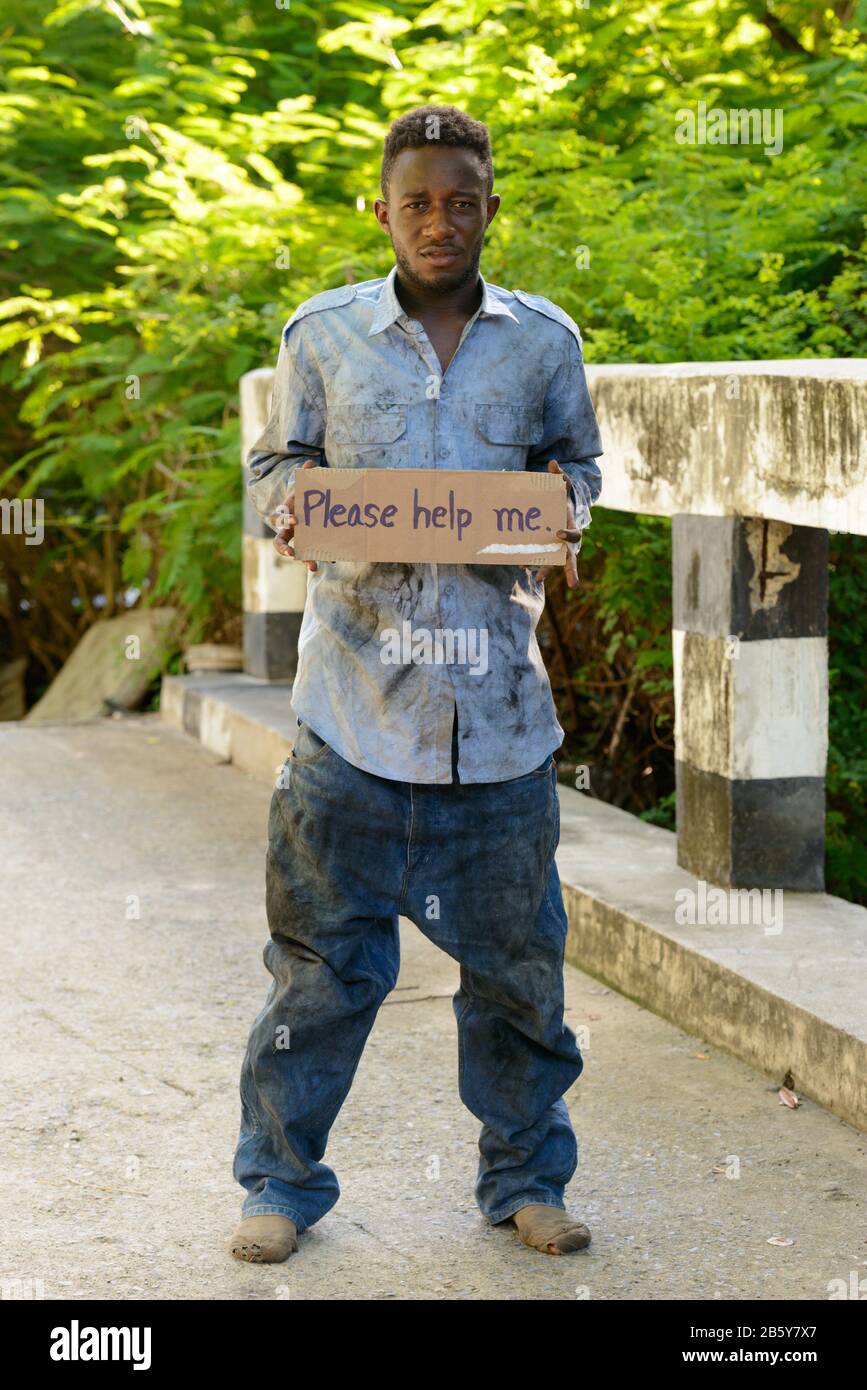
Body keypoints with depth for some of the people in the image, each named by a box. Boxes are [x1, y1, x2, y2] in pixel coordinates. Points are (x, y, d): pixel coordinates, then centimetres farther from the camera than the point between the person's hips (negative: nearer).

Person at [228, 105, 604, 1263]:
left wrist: (565, 510, -4)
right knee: (323, 951, 4)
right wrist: (290, 504, -10)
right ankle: (282, 1181, 19)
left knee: (516, 950, 9)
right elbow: (276, 463, 12)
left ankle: (526, 1178, 26)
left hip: (497, 698, 1)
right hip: (356, 685, -1)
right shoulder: (323, 335, 3)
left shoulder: (544, 340, 6)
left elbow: (574, 460, 18)